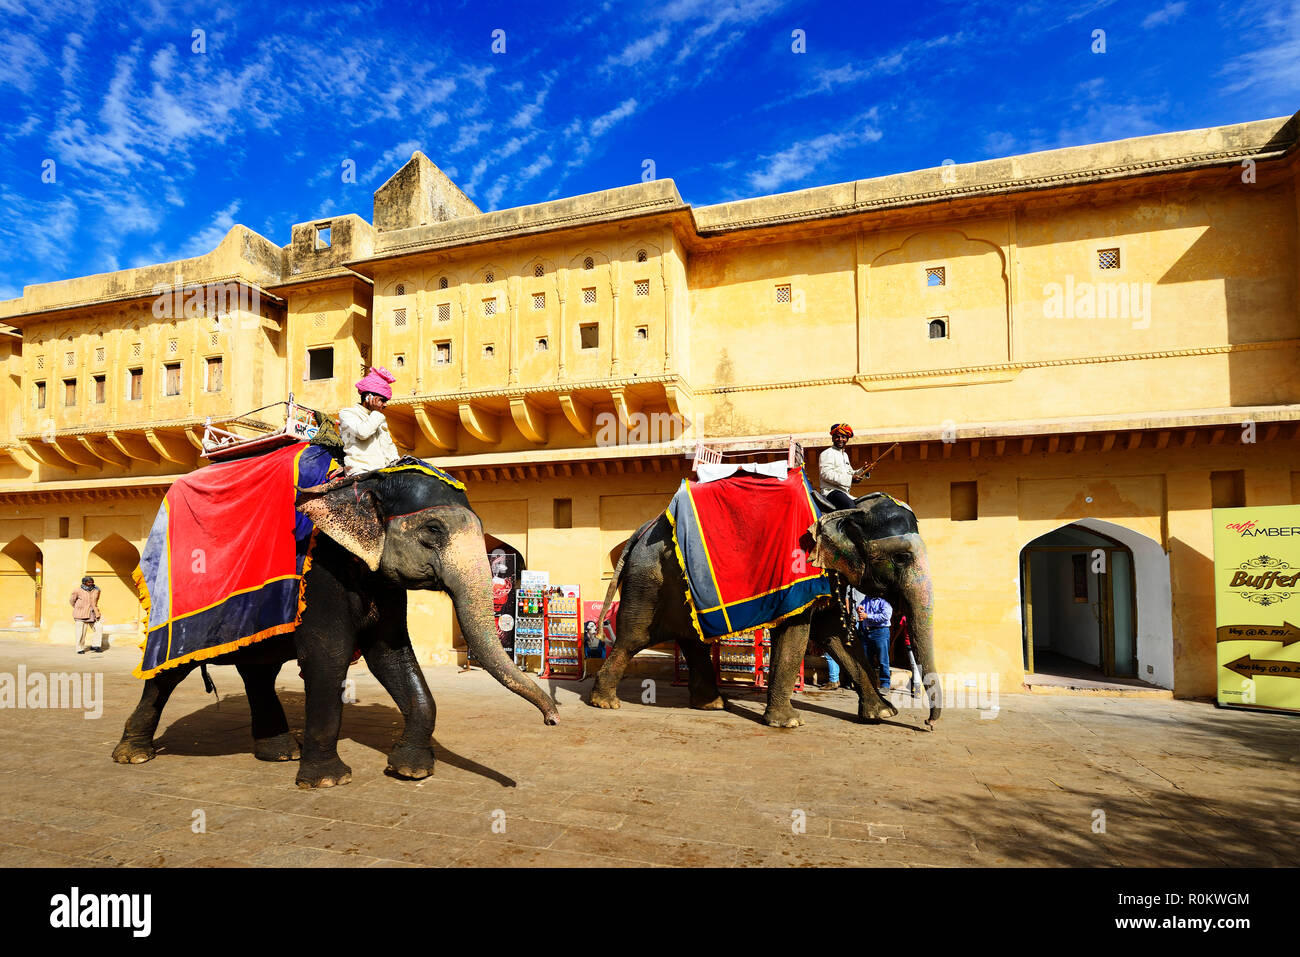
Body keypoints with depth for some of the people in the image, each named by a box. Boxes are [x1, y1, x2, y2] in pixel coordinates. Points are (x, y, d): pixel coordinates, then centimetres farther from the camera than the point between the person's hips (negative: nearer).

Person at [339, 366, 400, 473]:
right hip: (361, 471, -7)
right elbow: (363, 433, -15)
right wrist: (376, 412, -1)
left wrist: (396, 461, 9)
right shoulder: (346, 413, 6)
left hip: (384, 470, 7)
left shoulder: (381, 419, 29)